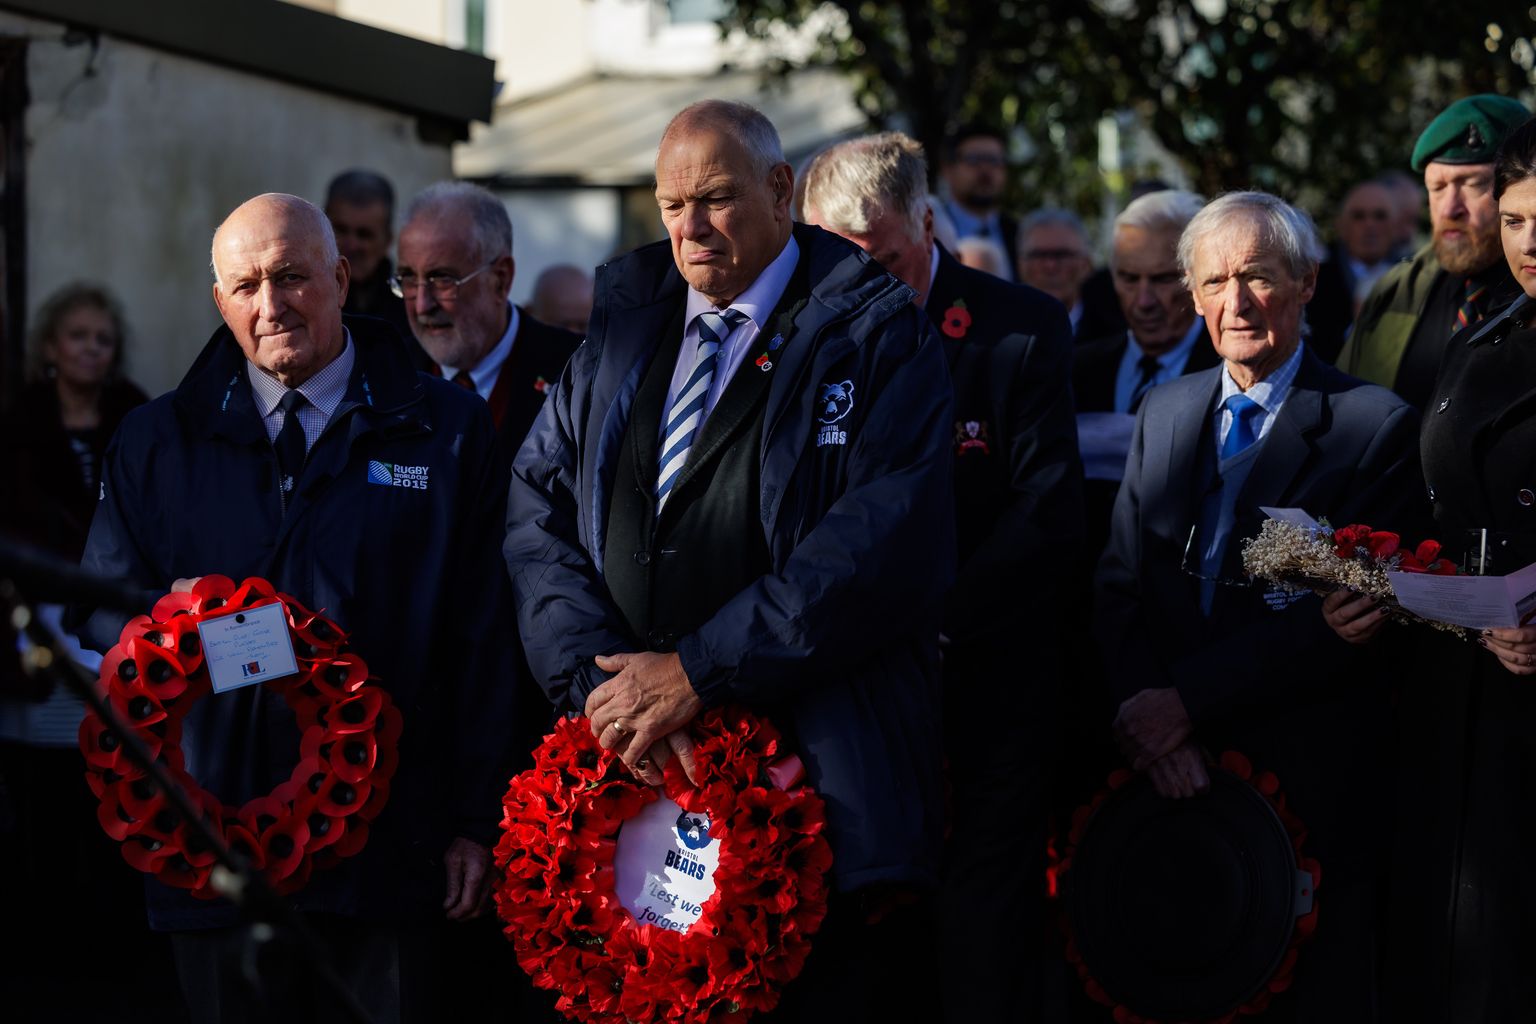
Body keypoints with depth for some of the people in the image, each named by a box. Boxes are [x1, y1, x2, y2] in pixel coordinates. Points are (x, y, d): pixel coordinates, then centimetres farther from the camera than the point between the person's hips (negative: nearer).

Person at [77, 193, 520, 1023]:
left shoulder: (446, 432, 5)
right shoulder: (155, 442, 11)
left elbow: (482, 642, 3)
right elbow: (101, 608, 10)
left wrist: (476, 821, -2)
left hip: (388, 838, -1)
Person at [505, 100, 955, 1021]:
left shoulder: (879, 339, -1)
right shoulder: (621, 330, 15)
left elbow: (886, 543, -14)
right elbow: (539, 506, 8)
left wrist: (700, 670, -17)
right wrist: (598, 674, -9)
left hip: (817, 779, -4)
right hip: (627, 773, 4)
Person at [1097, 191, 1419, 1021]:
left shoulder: (1377, 426, -6)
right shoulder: (1164, 413, 13)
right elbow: (1118, 585, 7)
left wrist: (1188, 700, -17)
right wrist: (1142, 707, -12)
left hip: (1302, 787, -4)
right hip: (1166, 773, 5)